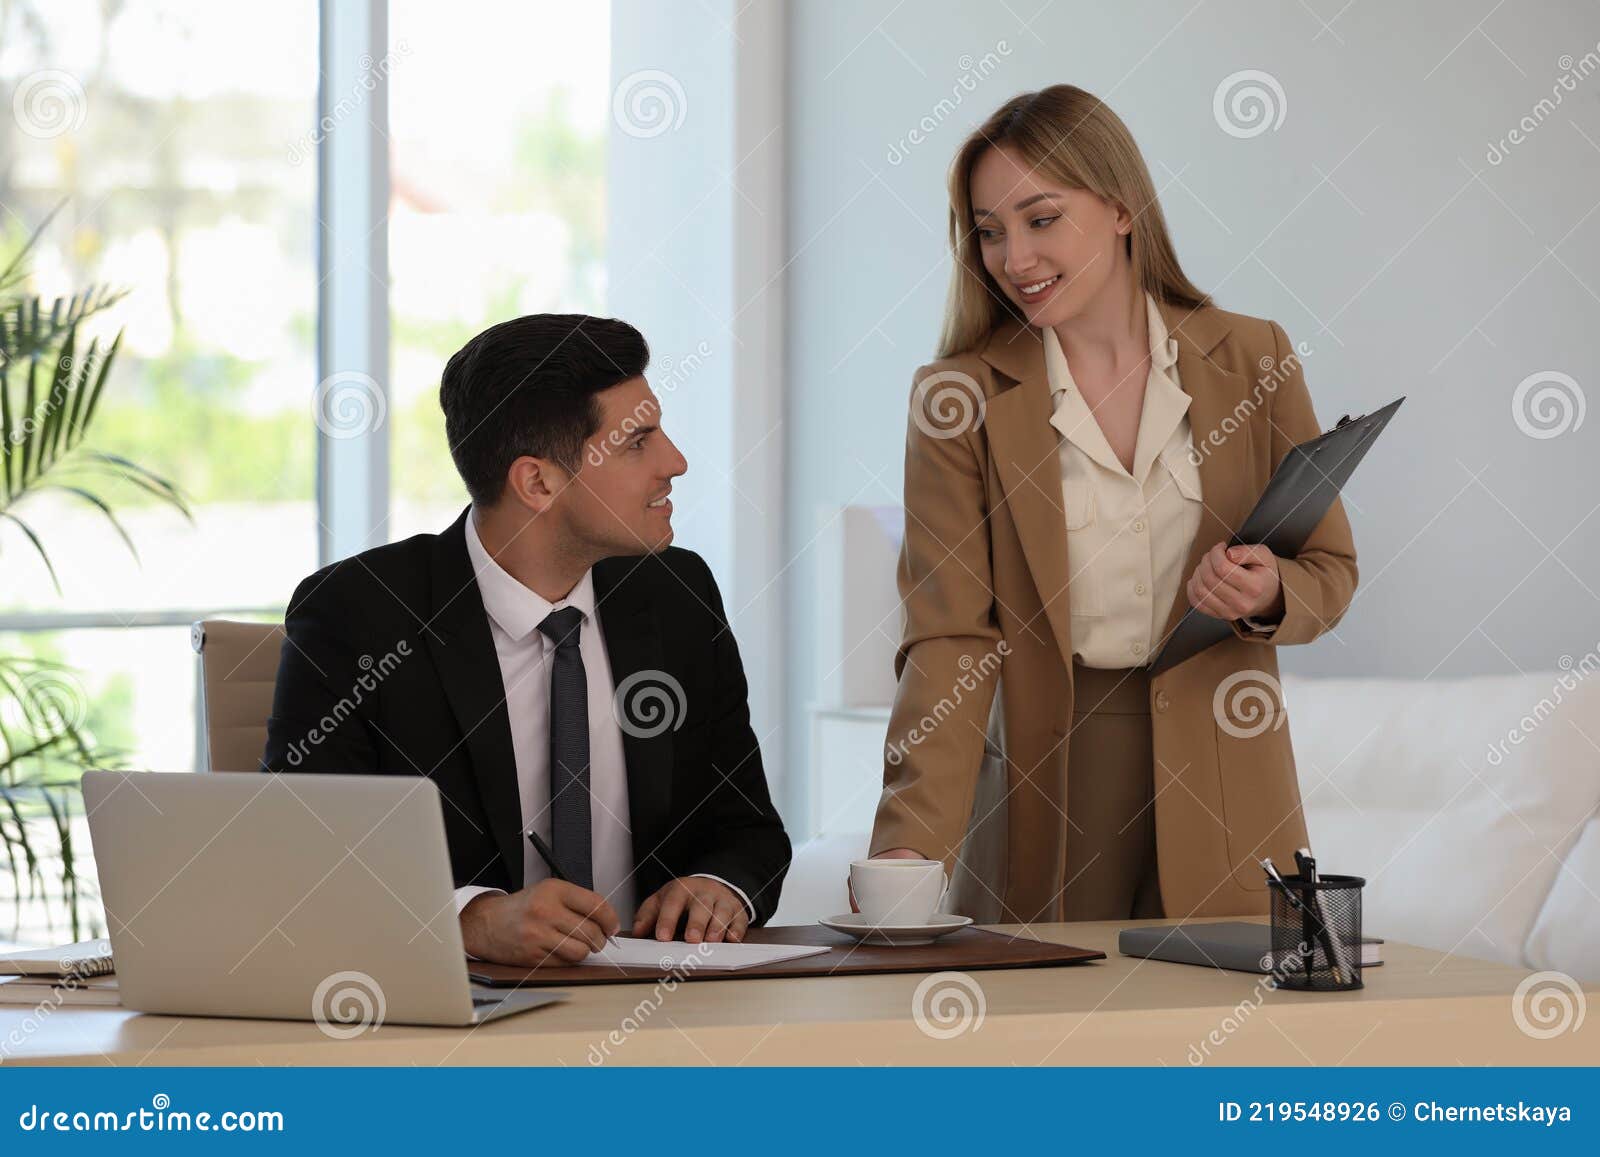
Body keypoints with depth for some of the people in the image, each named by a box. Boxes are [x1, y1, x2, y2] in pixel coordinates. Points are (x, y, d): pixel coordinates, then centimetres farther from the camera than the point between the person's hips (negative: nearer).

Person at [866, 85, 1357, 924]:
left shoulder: (1252, 360, 3)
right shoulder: (960, 396, -1)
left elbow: (1330, 570, 11)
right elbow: (950, 639, -7)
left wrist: (1268, 596, -13)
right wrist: (910, 852, -19)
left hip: (1220, 789, 1)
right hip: (1045, 784, -1)